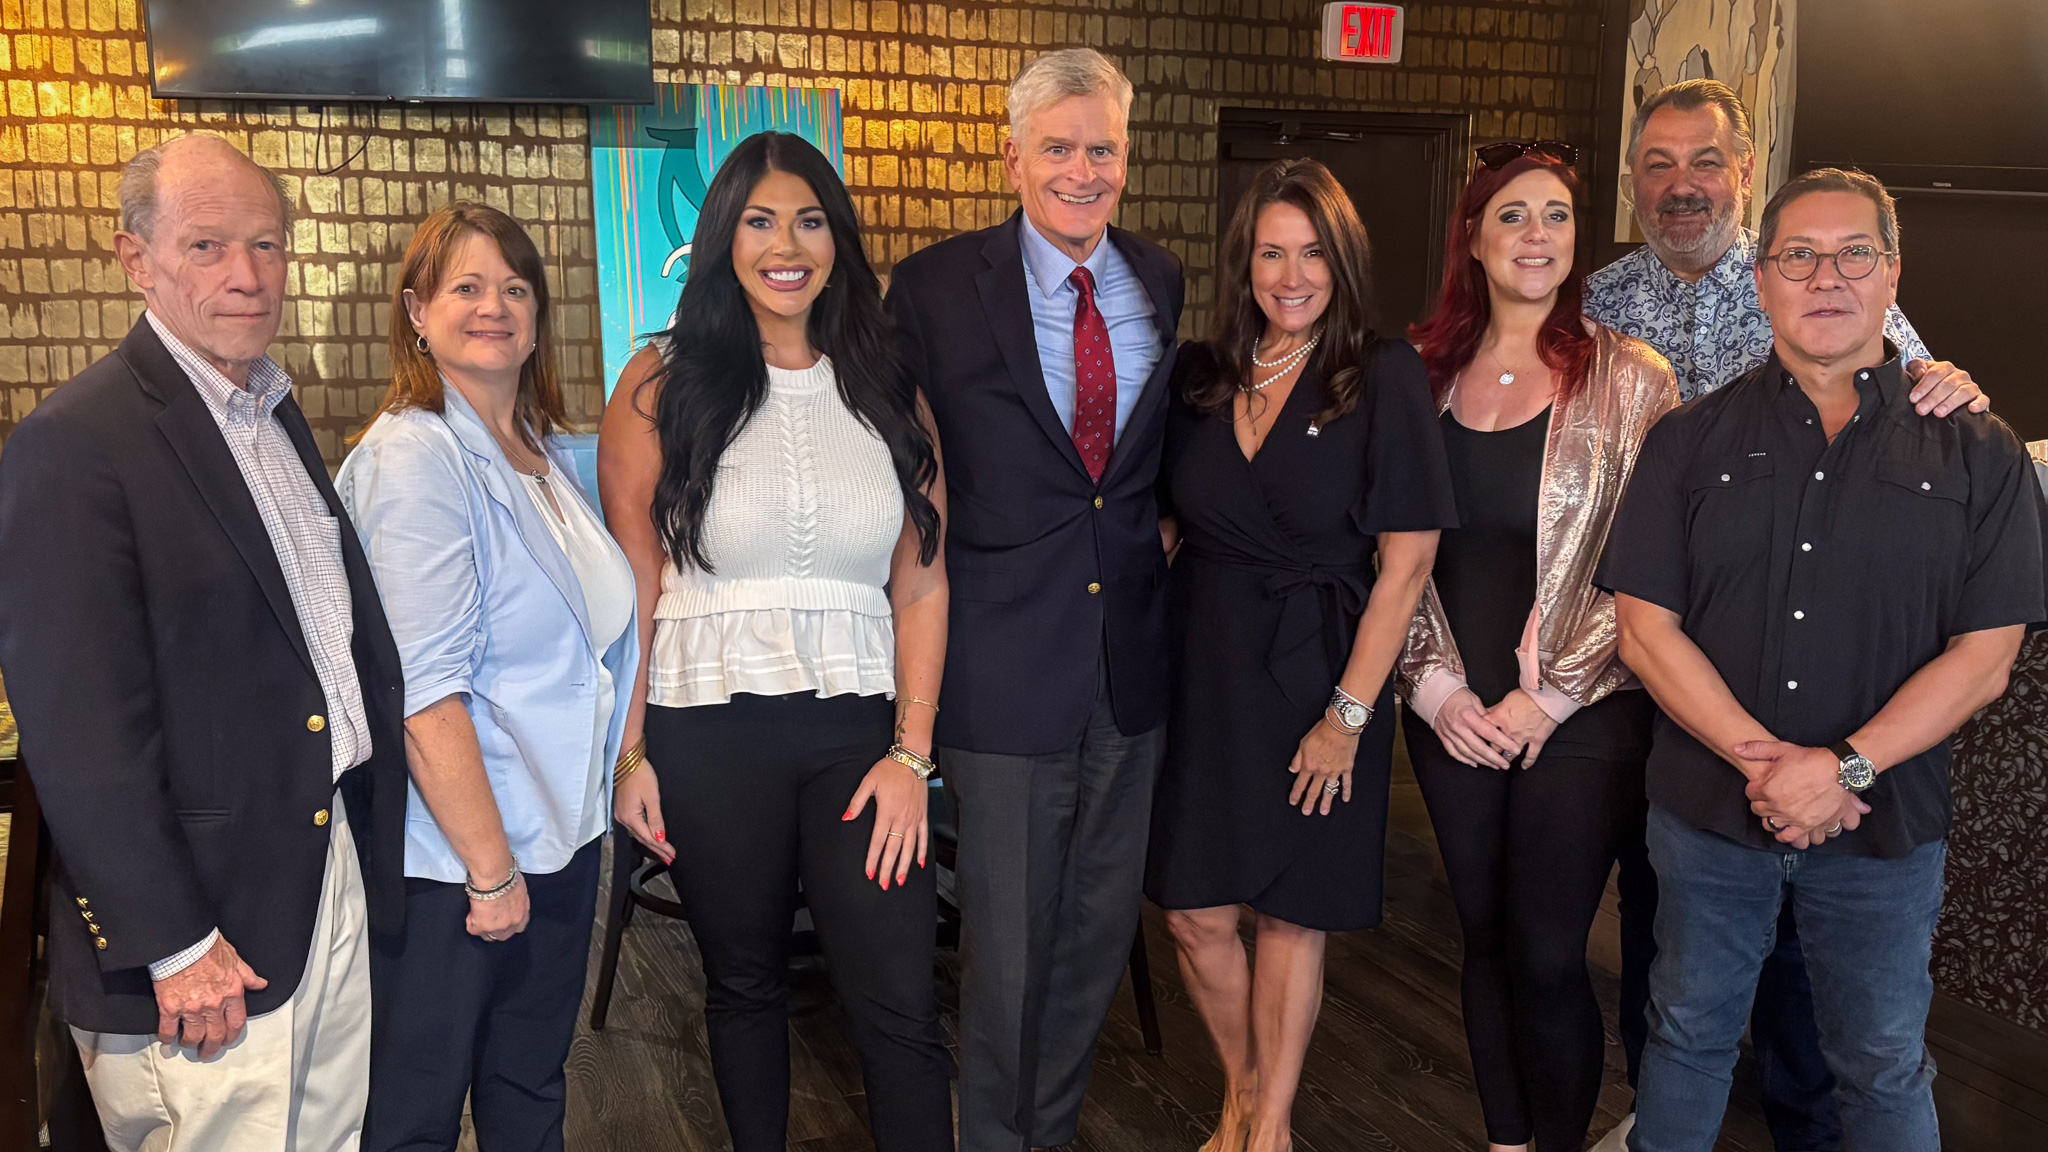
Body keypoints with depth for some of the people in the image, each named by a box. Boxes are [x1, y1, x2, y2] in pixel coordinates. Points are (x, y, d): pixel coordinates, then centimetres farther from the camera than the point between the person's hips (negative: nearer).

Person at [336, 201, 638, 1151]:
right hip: (451, 862, -8)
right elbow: (425, 694, -21)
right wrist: (492, 869, -19)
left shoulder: (544, 456, 10)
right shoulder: (413, 457, -16)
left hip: (559, 836, 8)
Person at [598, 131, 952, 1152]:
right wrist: (628, 752, -6)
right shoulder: (664, 383, 1)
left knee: (901, 1011, -2)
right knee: (744, 983, 16)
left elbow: (922, 584, 3)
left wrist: (912, 753, -3)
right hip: (709, 734, -1)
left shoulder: (890, 388, 6)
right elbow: (630, 581, -2)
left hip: (856, 724, 1)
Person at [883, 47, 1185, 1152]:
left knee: (1101, 930, 17)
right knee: (1005, 939, 6)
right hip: (1006, 666, -4)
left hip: (1132, 667, 4)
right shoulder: (937, 287, -6)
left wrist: (1166, 526, 5)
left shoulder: (1165, 284, 6)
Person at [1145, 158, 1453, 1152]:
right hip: (1200, 668, 4)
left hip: (1313, 673, -3)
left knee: (1291, 913, 8)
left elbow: (1407, 560, -10)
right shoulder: (1197, 377, 4)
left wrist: (1348, 713, -13)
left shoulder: (1385, 378, -8)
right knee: (1194, 912, 7)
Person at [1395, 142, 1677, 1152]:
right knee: (1485, 941, 13)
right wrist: (1434, 684, -3)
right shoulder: (1422, 374, 6)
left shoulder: (1629, 380, -3)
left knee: (1549, 957, -2)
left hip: (1581, 716, -3)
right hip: (1453, 716, 3)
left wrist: (1547, 696, -11)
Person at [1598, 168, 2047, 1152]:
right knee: (1688, 1037, 16)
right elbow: (1645, 628, -5)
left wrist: (1846, 767, -18)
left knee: (1882, 1069, 14)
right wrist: (1764, 761, -15)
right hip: (1707, 811, 1)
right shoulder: (1692, 440, 1)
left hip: (1886, 826, 0)